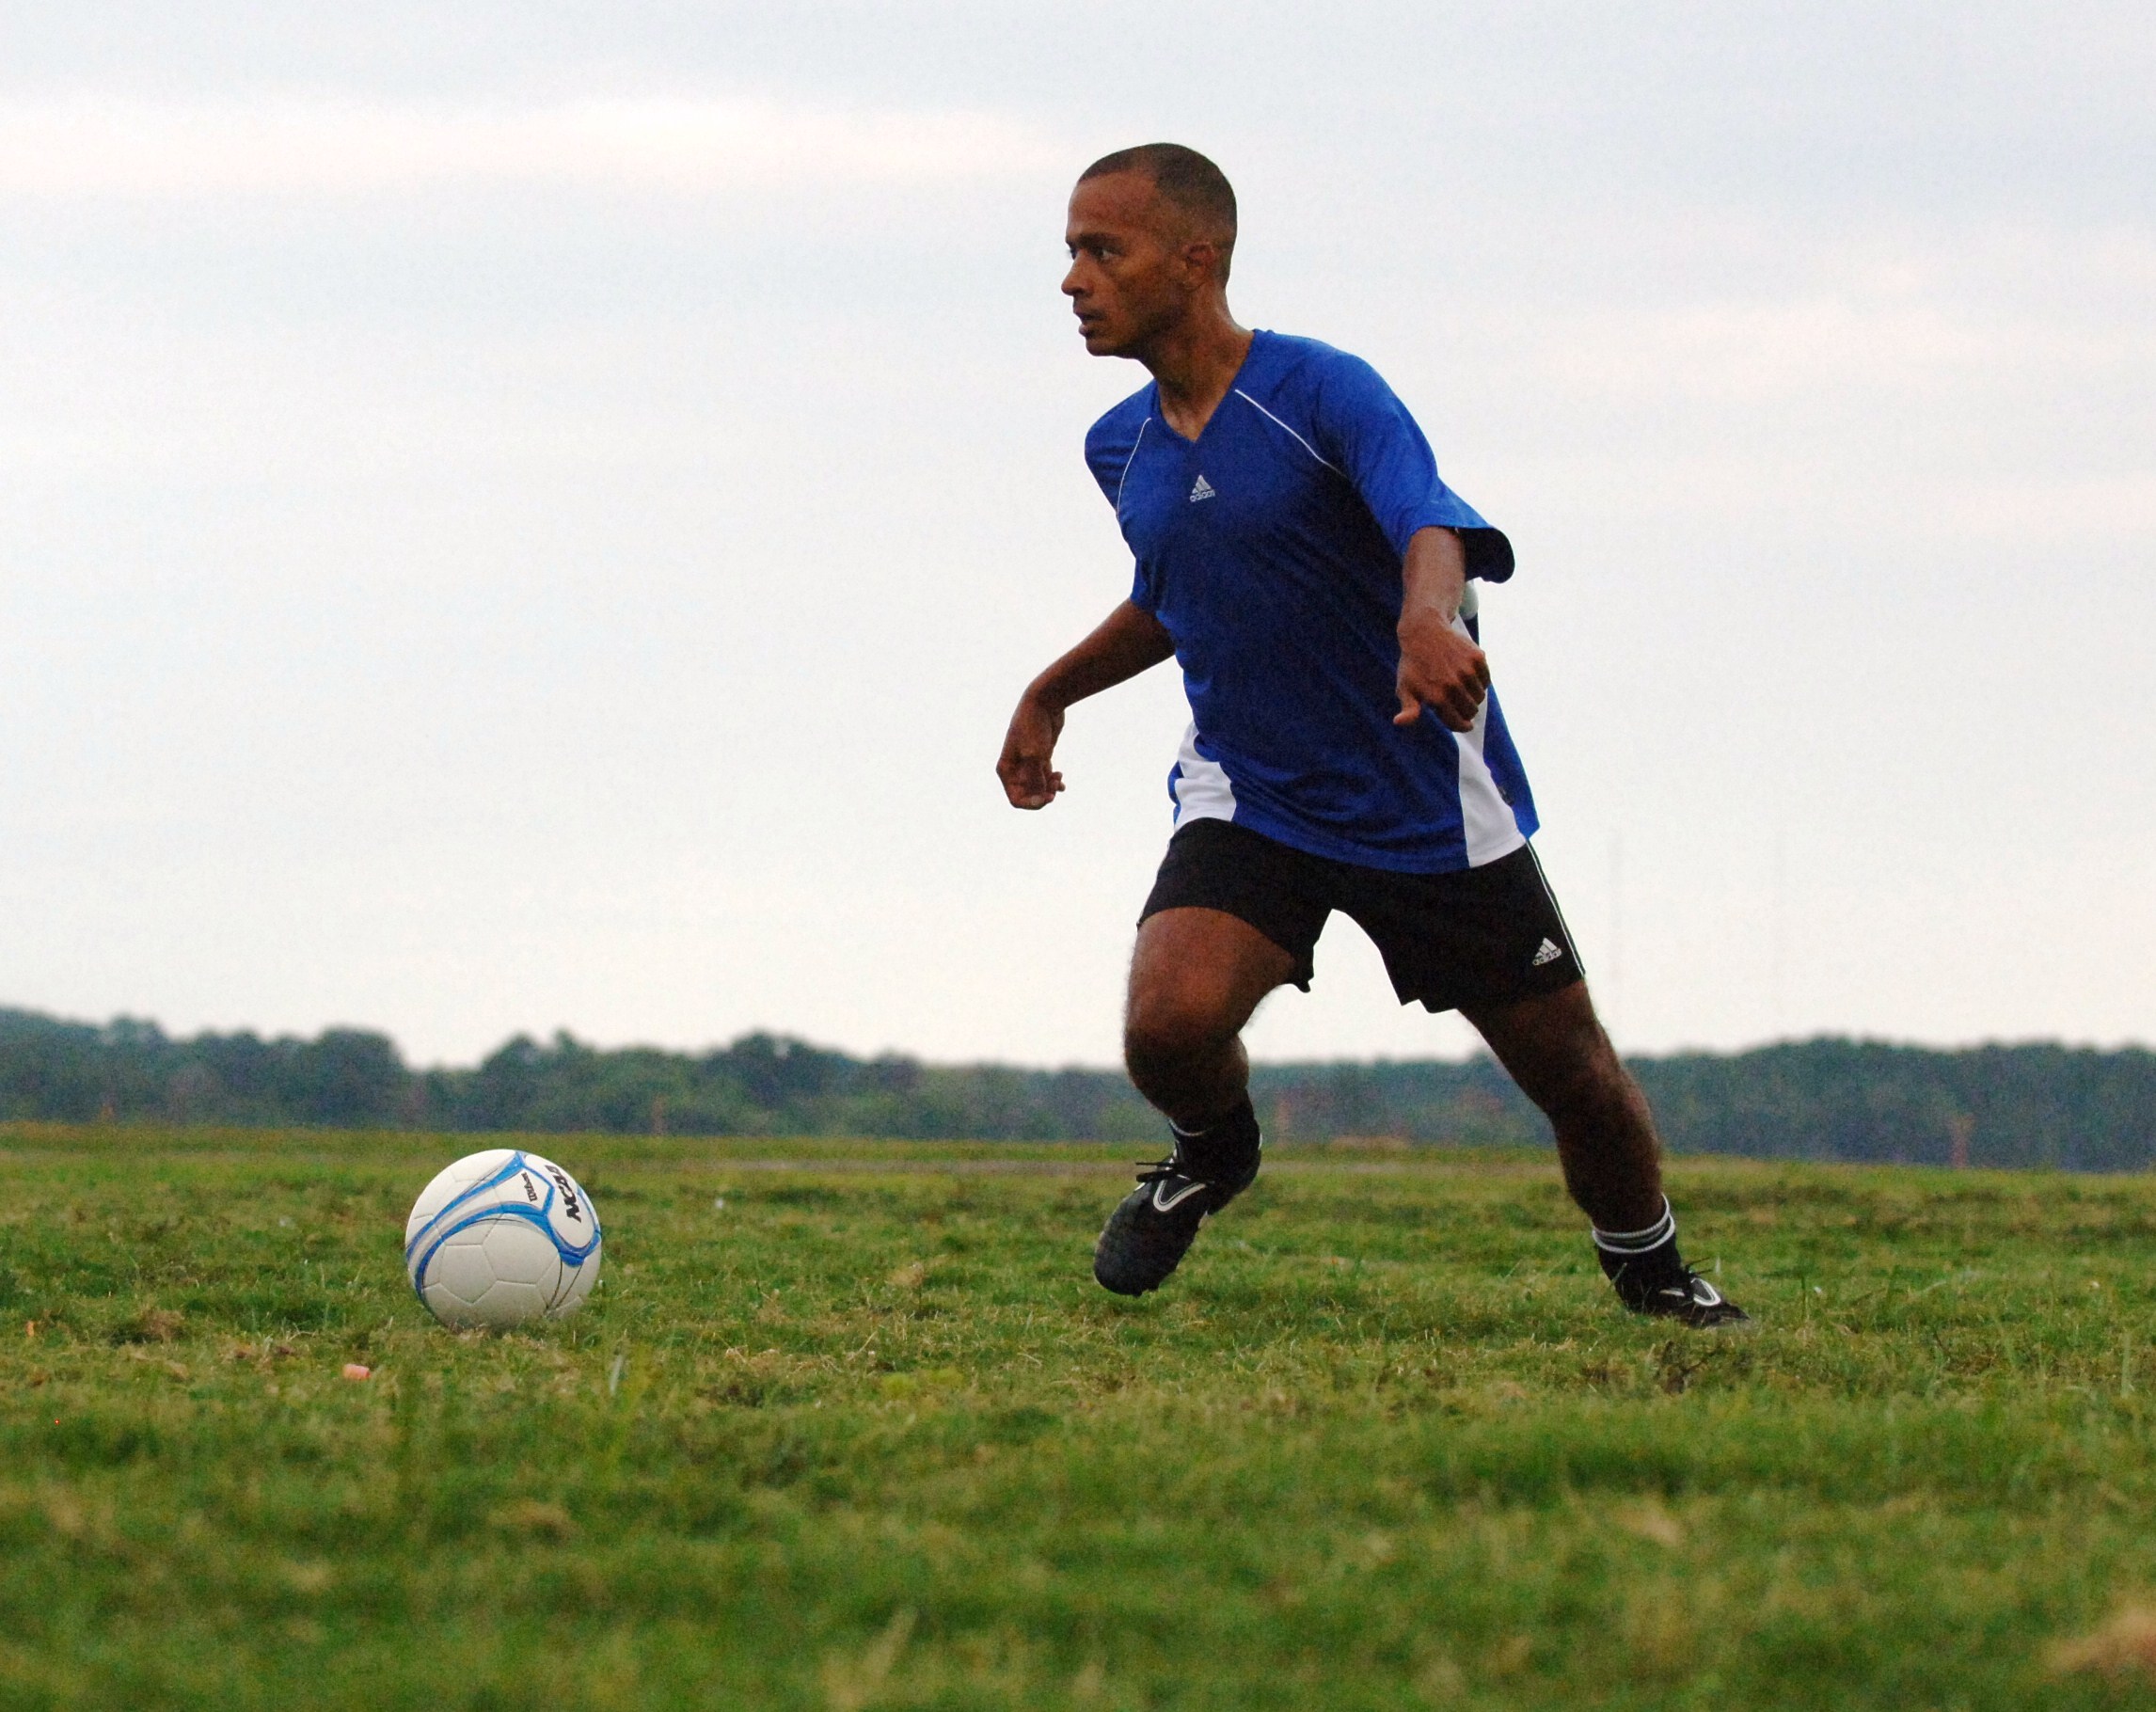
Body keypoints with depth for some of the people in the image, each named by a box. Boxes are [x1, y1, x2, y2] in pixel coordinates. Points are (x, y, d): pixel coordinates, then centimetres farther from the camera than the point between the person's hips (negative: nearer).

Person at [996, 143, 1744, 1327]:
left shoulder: (1324, 392, -17)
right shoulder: (1120, 449, 4)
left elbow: (1430, 523, -37)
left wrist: (1429, 615, -57)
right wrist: (1054, 691, 24)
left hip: (1429, 814, -4)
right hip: (1245, 802, 4)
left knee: (1575, 1075, 5)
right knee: (1168, 1026, -24)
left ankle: (1652, 1272, 35)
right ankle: (1212, 1154, 11)